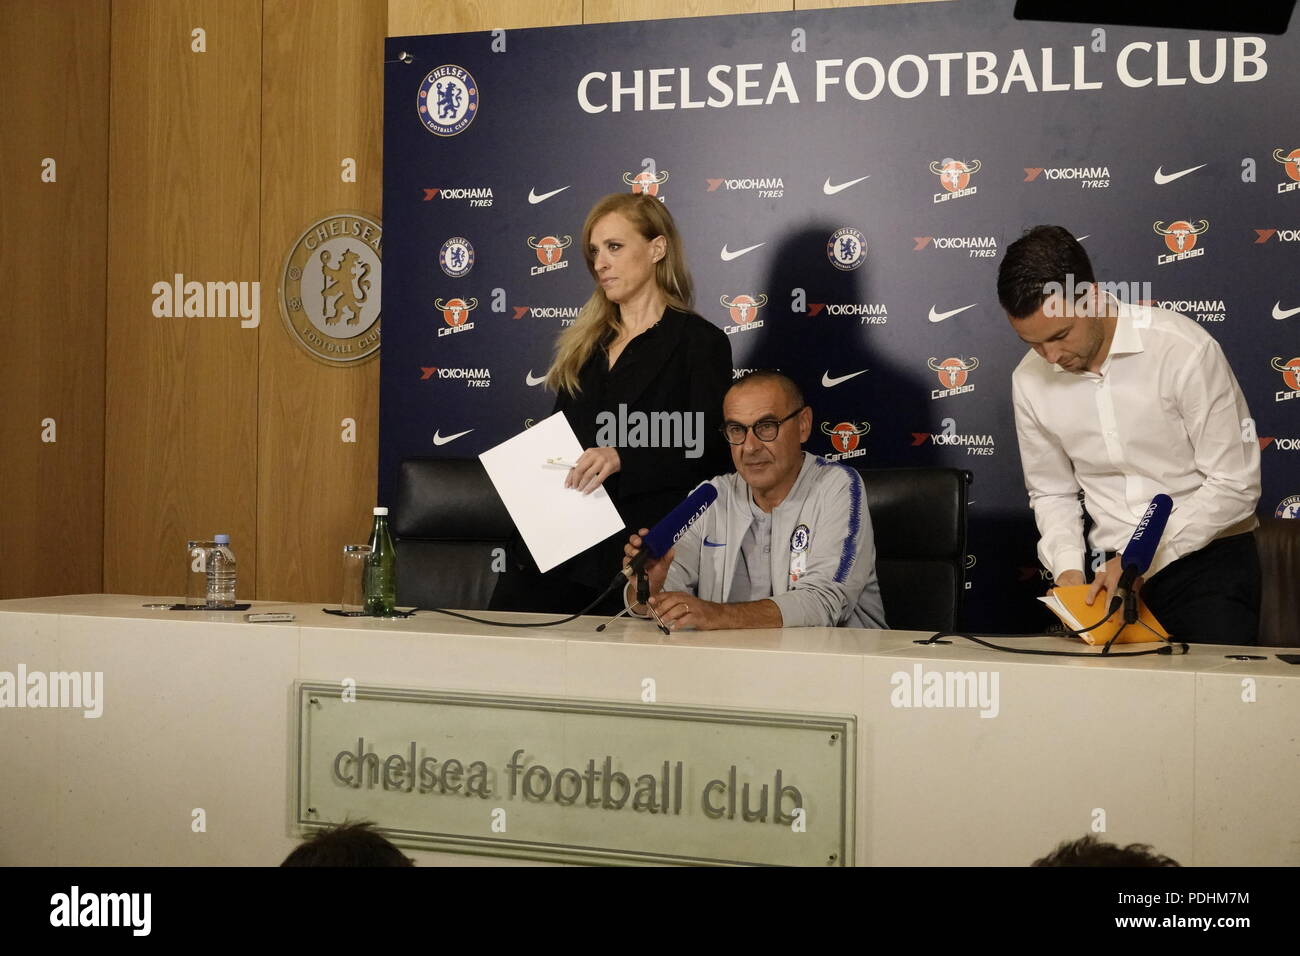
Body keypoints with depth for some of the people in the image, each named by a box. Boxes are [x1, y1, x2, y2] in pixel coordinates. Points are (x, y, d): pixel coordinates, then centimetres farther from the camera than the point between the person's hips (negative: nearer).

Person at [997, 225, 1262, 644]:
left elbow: (1234, 486, -14)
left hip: (1207, 554, -4)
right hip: (1114, 567, 4)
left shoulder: (1184, 350, -16)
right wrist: (1068, 568, -6)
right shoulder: (1030, 381, -1)